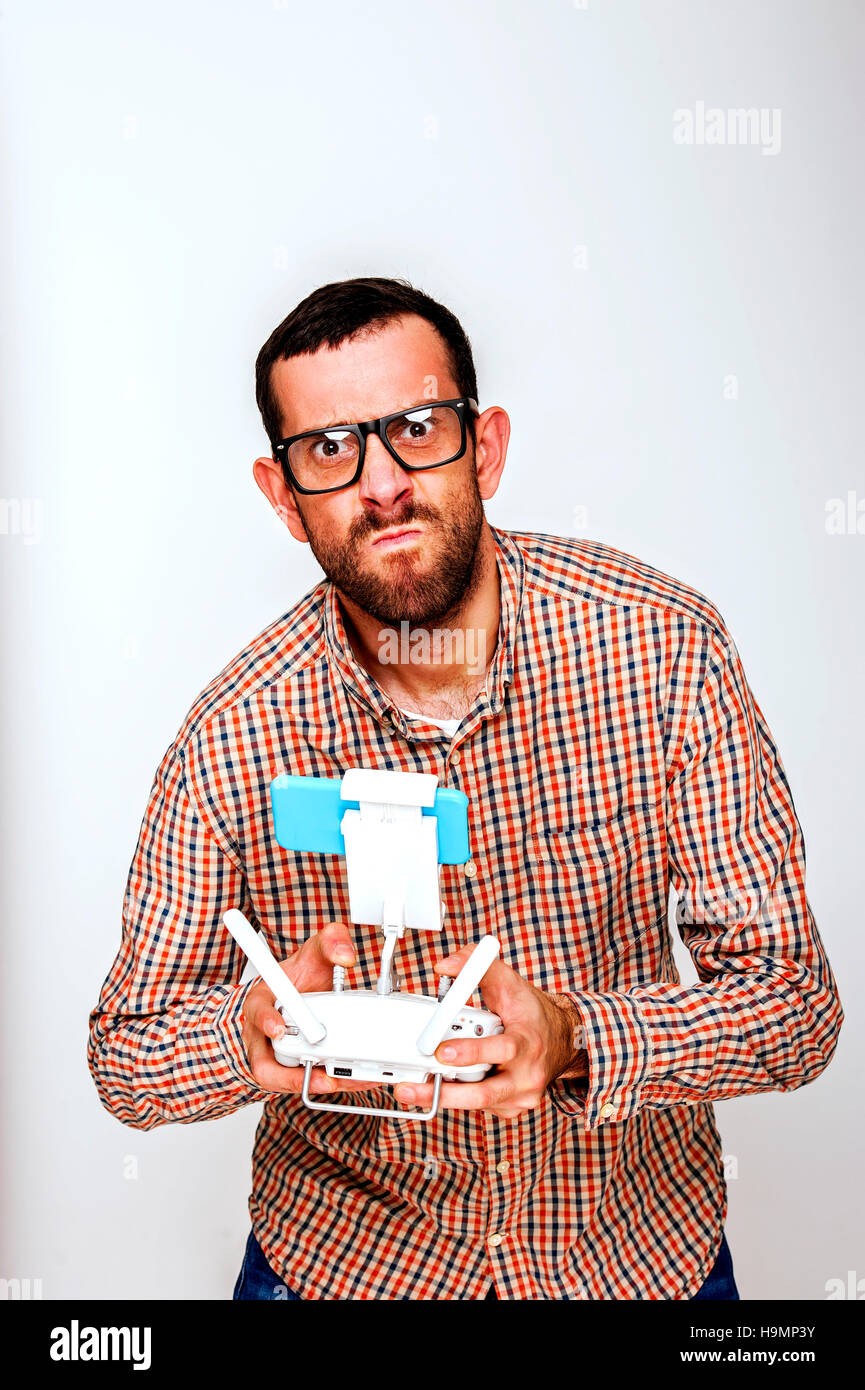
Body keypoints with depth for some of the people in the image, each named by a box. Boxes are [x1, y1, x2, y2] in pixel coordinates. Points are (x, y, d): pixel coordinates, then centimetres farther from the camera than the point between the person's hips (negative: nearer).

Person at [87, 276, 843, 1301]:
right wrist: (250, 1031, -29)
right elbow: (125, 1059, -7)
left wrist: (575, 1041, -34)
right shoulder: (230, 742, -18)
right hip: (349, 1248, 1)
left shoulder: (666, 647, -20)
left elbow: (795, 1005, -16)